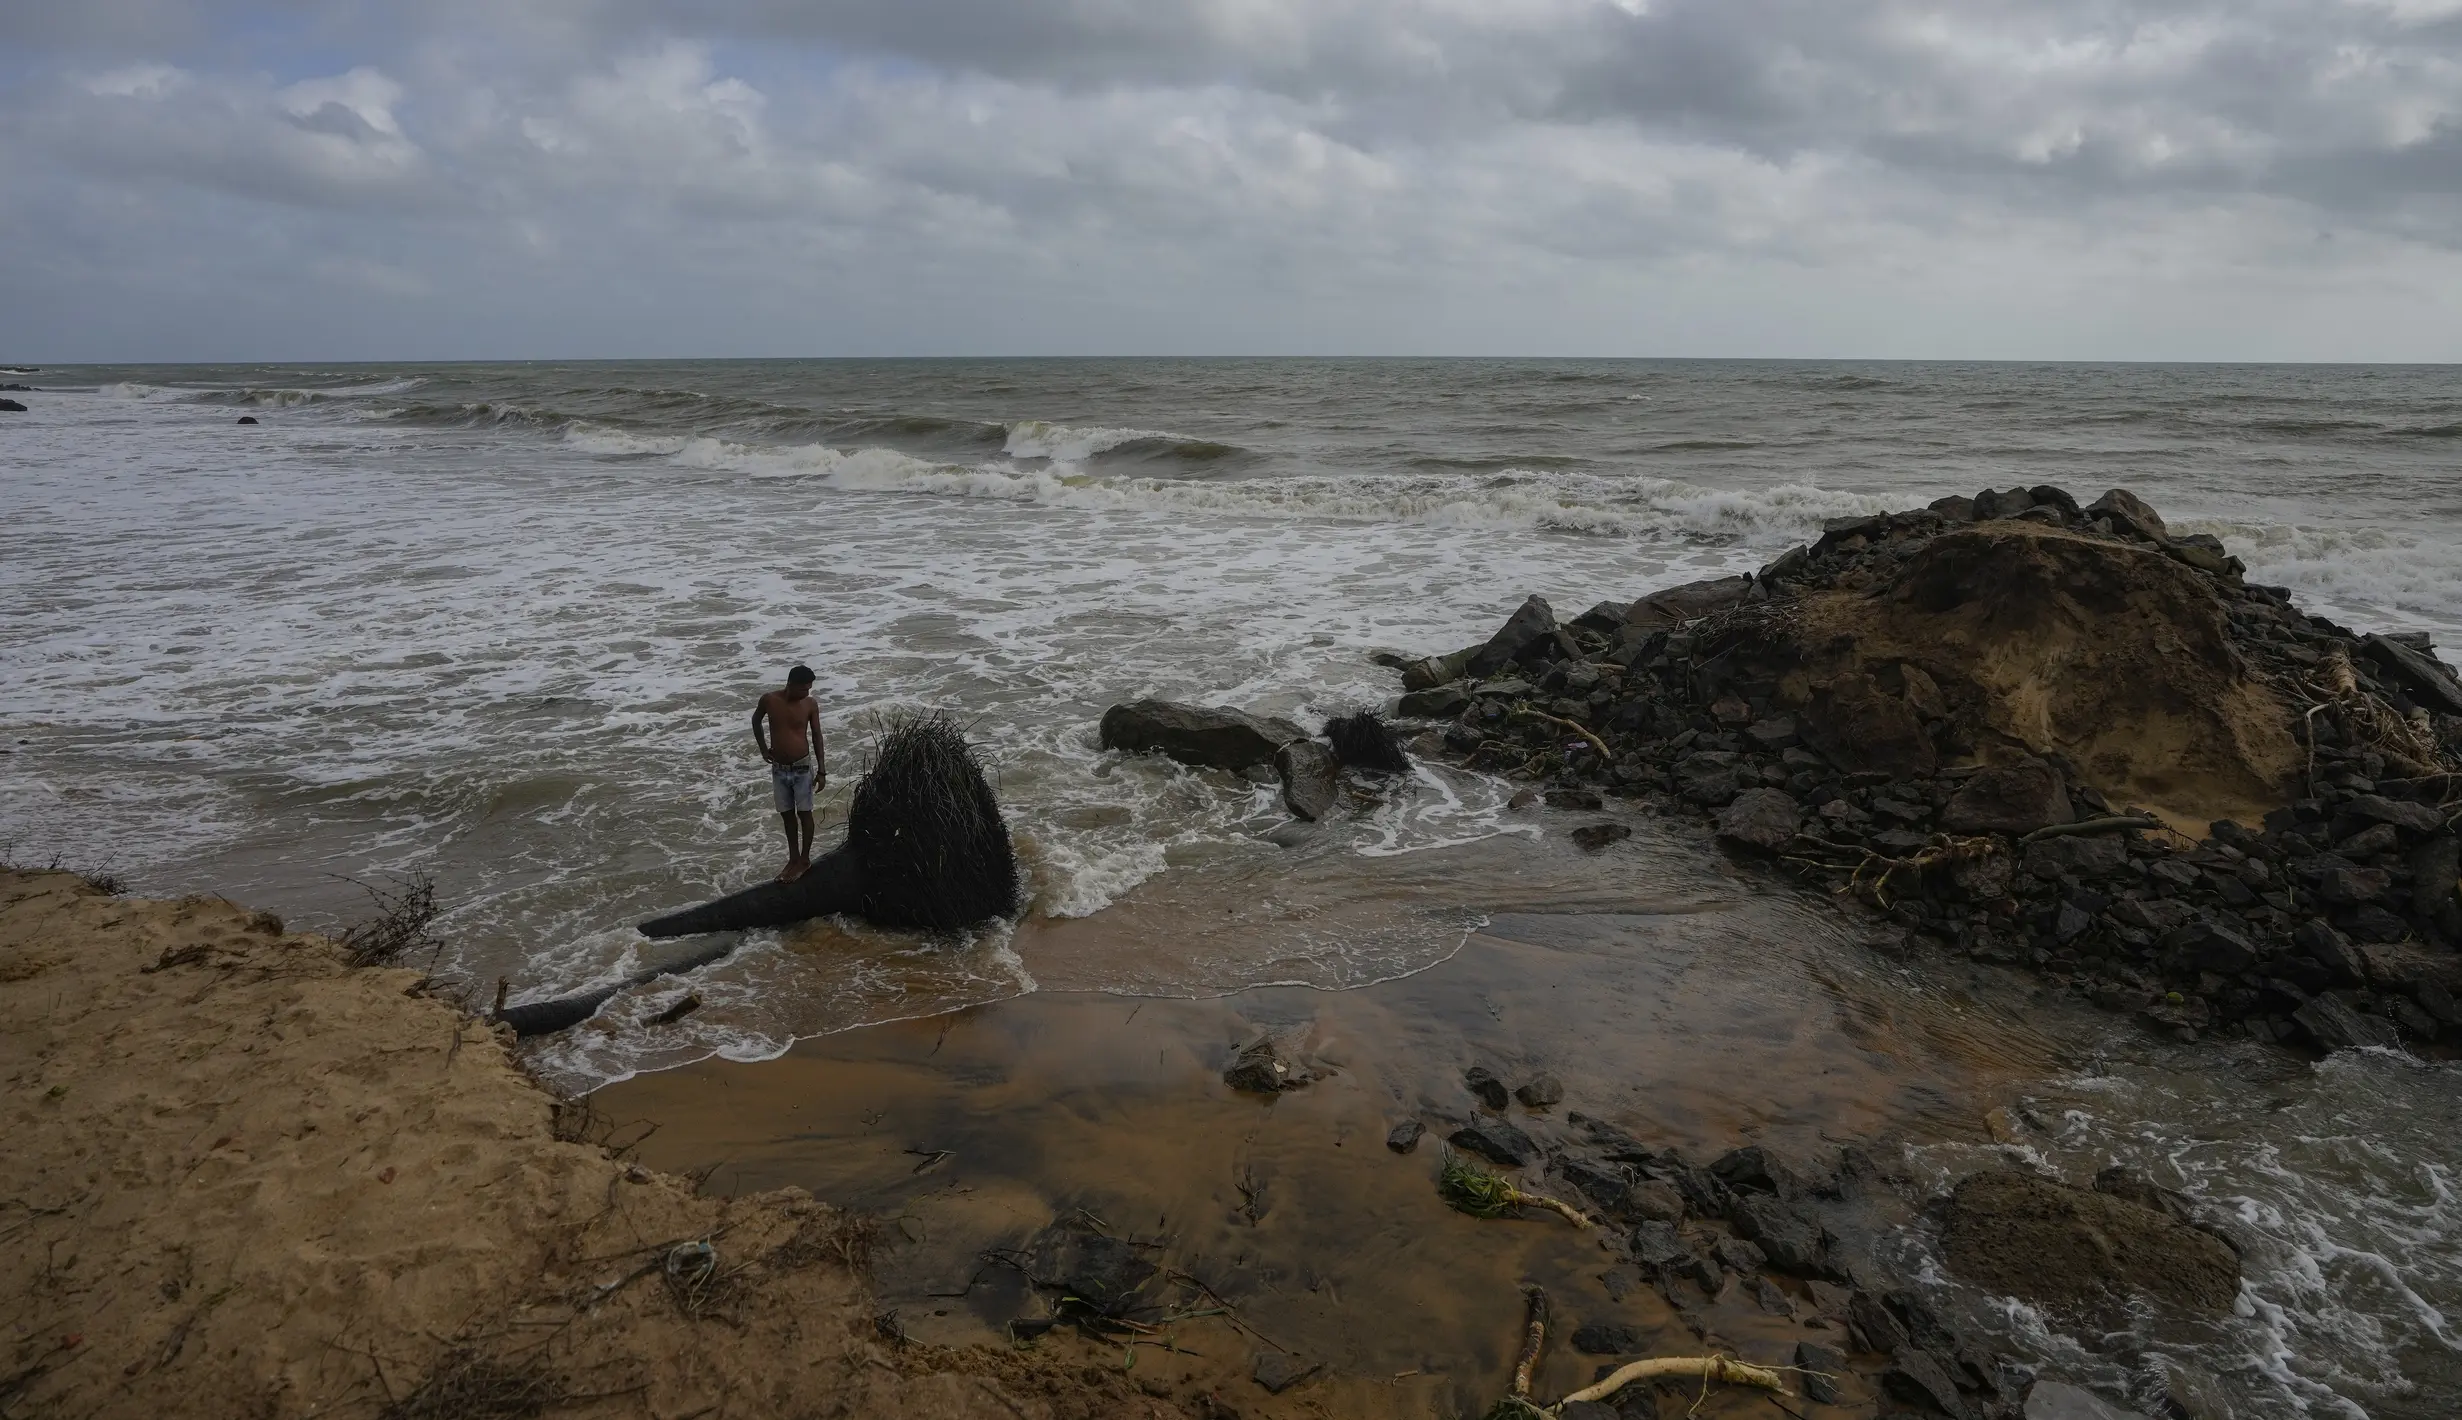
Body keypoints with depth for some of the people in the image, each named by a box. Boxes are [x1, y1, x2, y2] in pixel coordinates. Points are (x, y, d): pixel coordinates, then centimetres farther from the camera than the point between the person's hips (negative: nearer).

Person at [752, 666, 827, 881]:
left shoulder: (810, 704, -10)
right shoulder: (769, 700, -10)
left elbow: (816, 736, -2)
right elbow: (756, 720, 12)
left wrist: (821, 770, -3)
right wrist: (763, 748, 9)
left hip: (802, 768, -2)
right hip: (778, 769, 2)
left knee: (804, 814, 7)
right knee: (787, 815, 13)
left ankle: (804, 859, 21)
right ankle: (793, 858, 26)